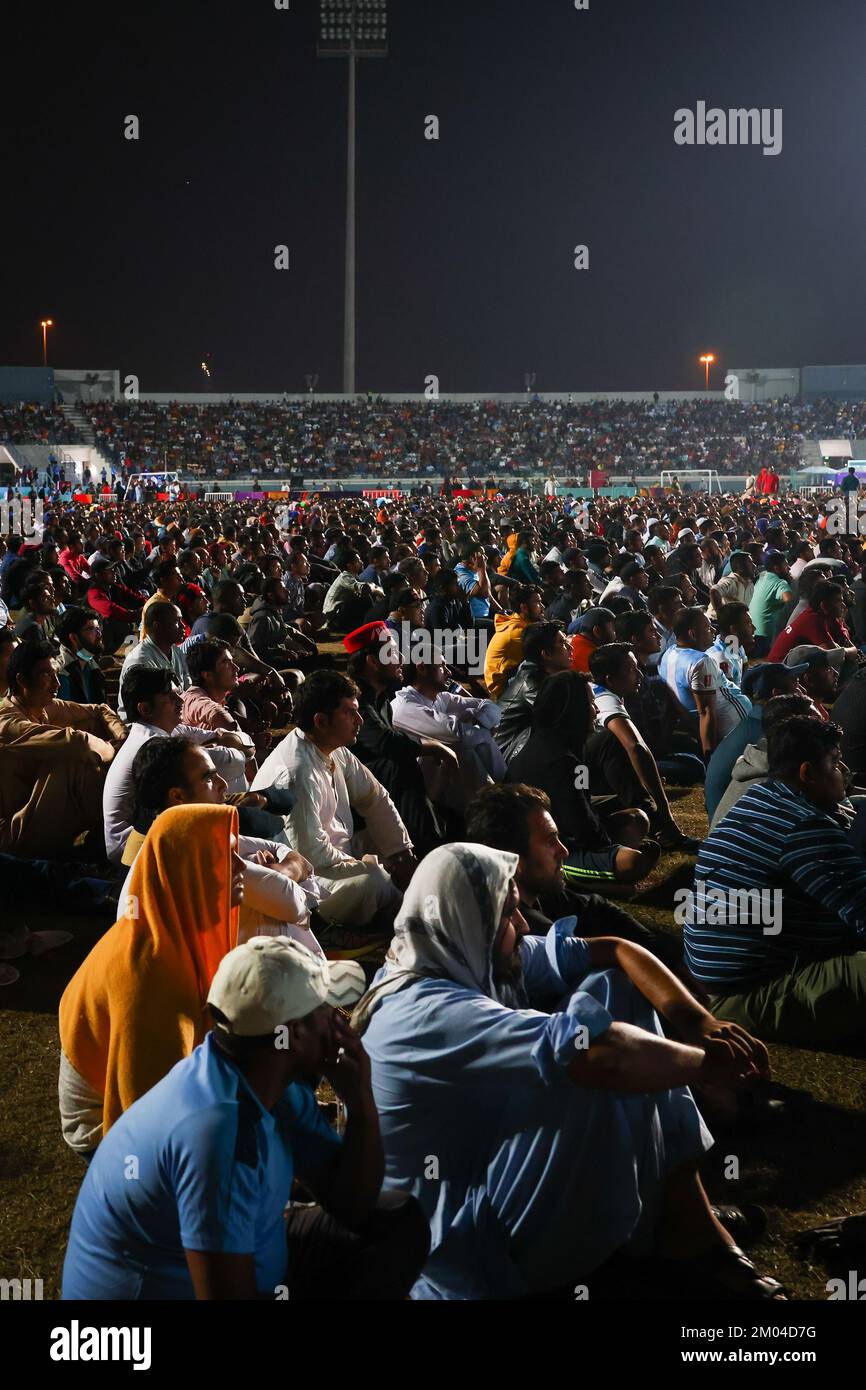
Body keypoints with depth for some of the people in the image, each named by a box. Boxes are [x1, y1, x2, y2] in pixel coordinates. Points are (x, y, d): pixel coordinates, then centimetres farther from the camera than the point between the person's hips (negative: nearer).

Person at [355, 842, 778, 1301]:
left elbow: (612, 951, 2)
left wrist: (700, 1023, -13)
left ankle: (696, 1231, 0)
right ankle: (706, 1258, -8)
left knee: (616, 990, 2)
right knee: (592, 1063, -29)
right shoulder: (426, 1014, -29)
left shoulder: (474, 962, -1)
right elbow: (596, 1053, -39)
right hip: (471, 1242, -10)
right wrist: (709, 1061, -24)